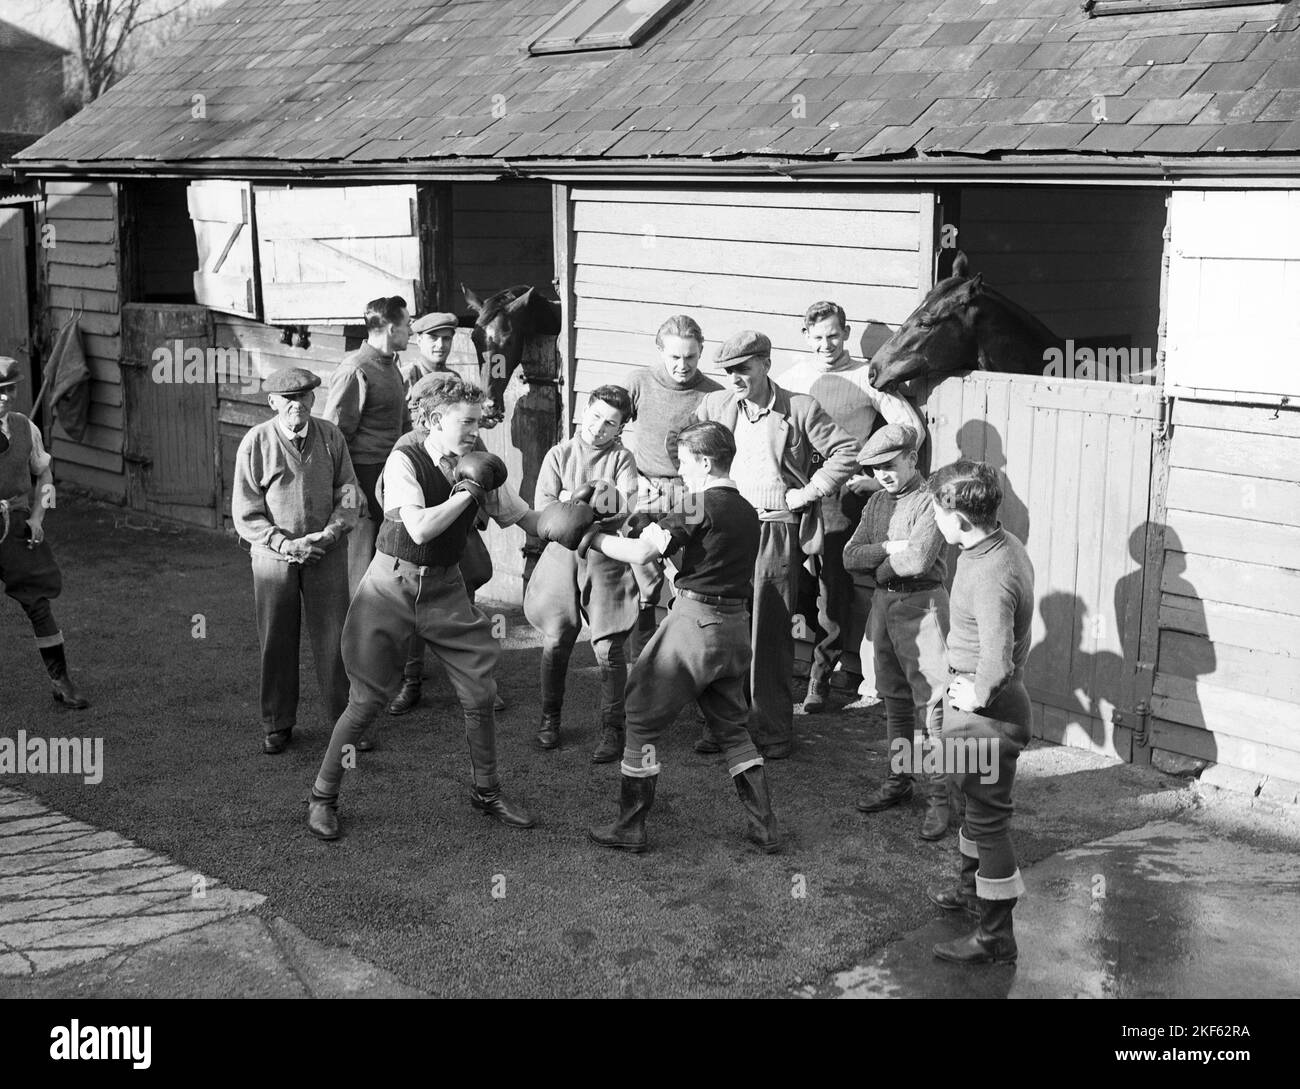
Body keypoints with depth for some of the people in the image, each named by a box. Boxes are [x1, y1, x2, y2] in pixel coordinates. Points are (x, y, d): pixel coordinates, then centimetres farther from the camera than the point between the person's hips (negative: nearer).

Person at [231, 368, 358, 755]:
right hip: (273, 553, -1)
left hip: (327, 552, 1)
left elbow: (348, 495, 5)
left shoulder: (331, 437, 0)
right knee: (276, 642, 7)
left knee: (334, 638, 1)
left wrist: (330, 532, -12)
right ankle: (277, 725, 21)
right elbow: (245, 515, -6)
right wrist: (286, 544, -15)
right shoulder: (256, 443, -7)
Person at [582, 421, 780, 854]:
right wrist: (651, 526, 16)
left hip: (694, 620, -8)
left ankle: (630, 827, 9)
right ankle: (764, 827, 15)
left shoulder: (702, 503, -13)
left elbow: (641, 553, -17)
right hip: (735, 624, 8)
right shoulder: (747, 510, 12)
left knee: (642, 720, 4)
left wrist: (595, 538, -1)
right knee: (731, 727, 17)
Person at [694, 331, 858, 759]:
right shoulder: (714, 406, 8)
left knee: (771, 631, -1)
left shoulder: (799, 408, -1)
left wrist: (810, 491, -5)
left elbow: (847, 450, 1)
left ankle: (775, 730, 8)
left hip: (777, 533, -3)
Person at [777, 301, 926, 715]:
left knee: (834, 591, -4)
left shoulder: (866, 378, 0)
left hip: (842, 498, -4)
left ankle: (821, 675, 6)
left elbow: (912, 428, -3)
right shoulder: (793, 376, 12)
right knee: (799, 588, 3)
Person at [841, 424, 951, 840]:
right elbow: (850, 556, 4)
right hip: (883, 603, 7)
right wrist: (887, 548, -12)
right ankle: (898, 779, 29)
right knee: (894, 699, 16)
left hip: (921, 604, -7)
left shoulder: (930, 500, -12)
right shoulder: (877, 502, 12)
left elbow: (916, 560, -23)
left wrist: (879, 567, -6)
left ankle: (937, 797, -4)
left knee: (929, 703, -7)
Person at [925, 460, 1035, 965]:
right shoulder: (1004, 543, 2)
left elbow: (997, 663, -38)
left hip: (987, 714, -10)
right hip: (973, 701, 10)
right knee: (977, 802, 27)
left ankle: (996, 937, 14)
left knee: (989, 816, 2)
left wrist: (977, 697, -20)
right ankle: (973, 886, 49)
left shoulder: (992, 576, -30)